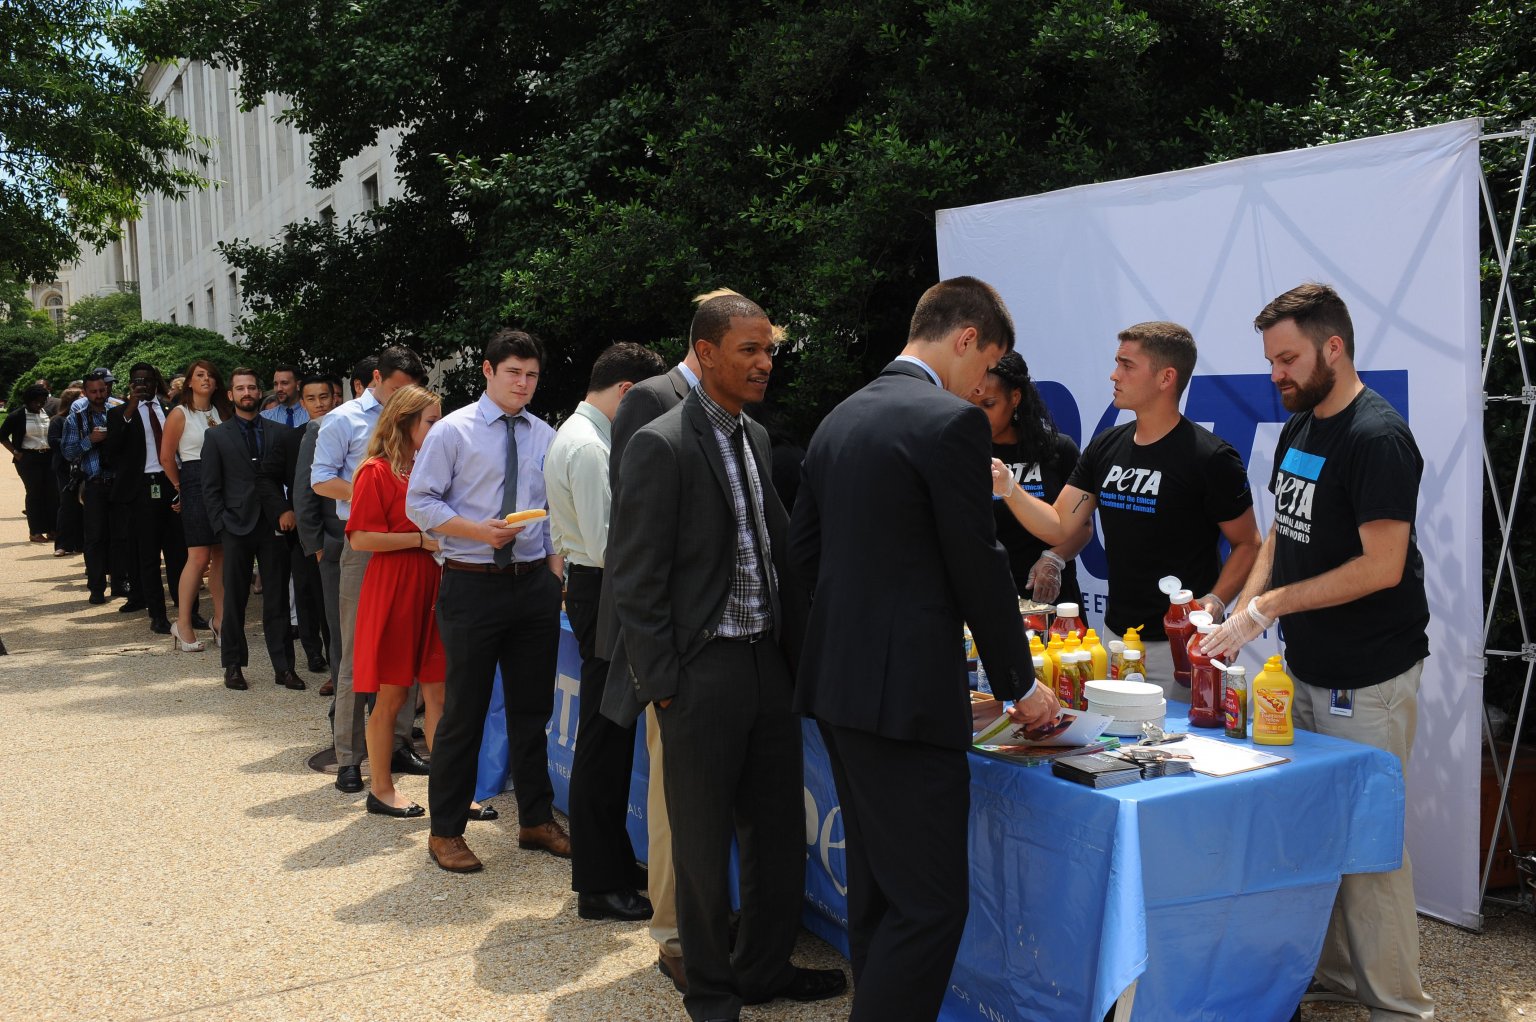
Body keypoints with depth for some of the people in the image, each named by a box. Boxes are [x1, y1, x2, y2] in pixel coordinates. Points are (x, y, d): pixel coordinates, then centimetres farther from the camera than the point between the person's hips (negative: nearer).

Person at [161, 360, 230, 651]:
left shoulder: (222, 412, 14)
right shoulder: (180, 414, -2)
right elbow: (166, 457, 1)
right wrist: (180, 487, 9)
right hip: (195, 486, -5)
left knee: (221, 555, 7)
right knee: (199, 556, -9)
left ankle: (220, 620, 14)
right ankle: (183, 625, -3)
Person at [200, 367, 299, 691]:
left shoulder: (279, 432, 9)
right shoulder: (217, 437, 7)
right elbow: (210, 488, 5)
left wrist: (290, 510, -3)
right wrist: (221, 525, -4)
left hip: (275, 526, 1)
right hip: (236, 527, -1)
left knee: (278, 599, 3)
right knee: (234, 600, 5)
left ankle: (283, 667, 7)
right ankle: (233, 666, 14)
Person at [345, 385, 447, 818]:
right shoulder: (377, 471, -8)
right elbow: (360, 537, -15)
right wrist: (422, 539, -16)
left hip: (432, 588, 6)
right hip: (392, 591, -6)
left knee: (438, 693, 6)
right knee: (390, 697, 4)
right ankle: (380, 790, 18)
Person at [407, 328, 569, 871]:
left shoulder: (545, 436, 9)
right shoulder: (453, 430, -4)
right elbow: (419, 502, -6)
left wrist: (555, 568, 4)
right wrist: (479, 531, -17)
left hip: (534, 582, 5)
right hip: (472, 583, -5)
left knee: (533, 706, 14)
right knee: (464, 710, 2)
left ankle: (536, 820, 28)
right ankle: (445, 831, 16)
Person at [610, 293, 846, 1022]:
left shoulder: (757, 438, 11)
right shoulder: (660, 447, -12)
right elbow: (635, 584, -13)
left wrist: (795, 647, 10)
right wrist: (662, 685, -14)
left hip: (770, 662, 7)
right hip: (704, 670, -7)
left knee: (779, 828, 16)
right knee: (703, 844, 7)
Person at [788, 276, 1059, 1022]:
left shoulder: (840, 419, 13)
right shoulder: (952, 422, -12)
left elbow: (805, 551, 16)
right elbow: (979, 569, -12)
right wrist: (1020, 685, 0)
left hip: (837, 681, 9)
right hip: (906, 691, -9)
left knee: (877, 889, 18)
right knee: (931, 902, -2)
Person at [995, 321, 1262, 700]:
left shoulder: (1211, 458, -11)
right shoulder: (1105, 447, 7)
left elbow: (1247, 545, -6)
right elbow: (1059, 527, 5)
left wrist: (1215, 601, -21)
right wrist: (1007, 487, -9)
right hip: (1116, 635, 6)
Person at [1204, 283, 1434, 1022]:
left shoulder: (1377, 438, -16)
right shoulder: (1299, 427, 10)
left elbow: (1382, 566, -21)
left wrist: (1271, 603, -16)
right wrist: (1246, 608, 2)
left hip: (1367, 681, -8)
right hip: (1307, 667, 8)